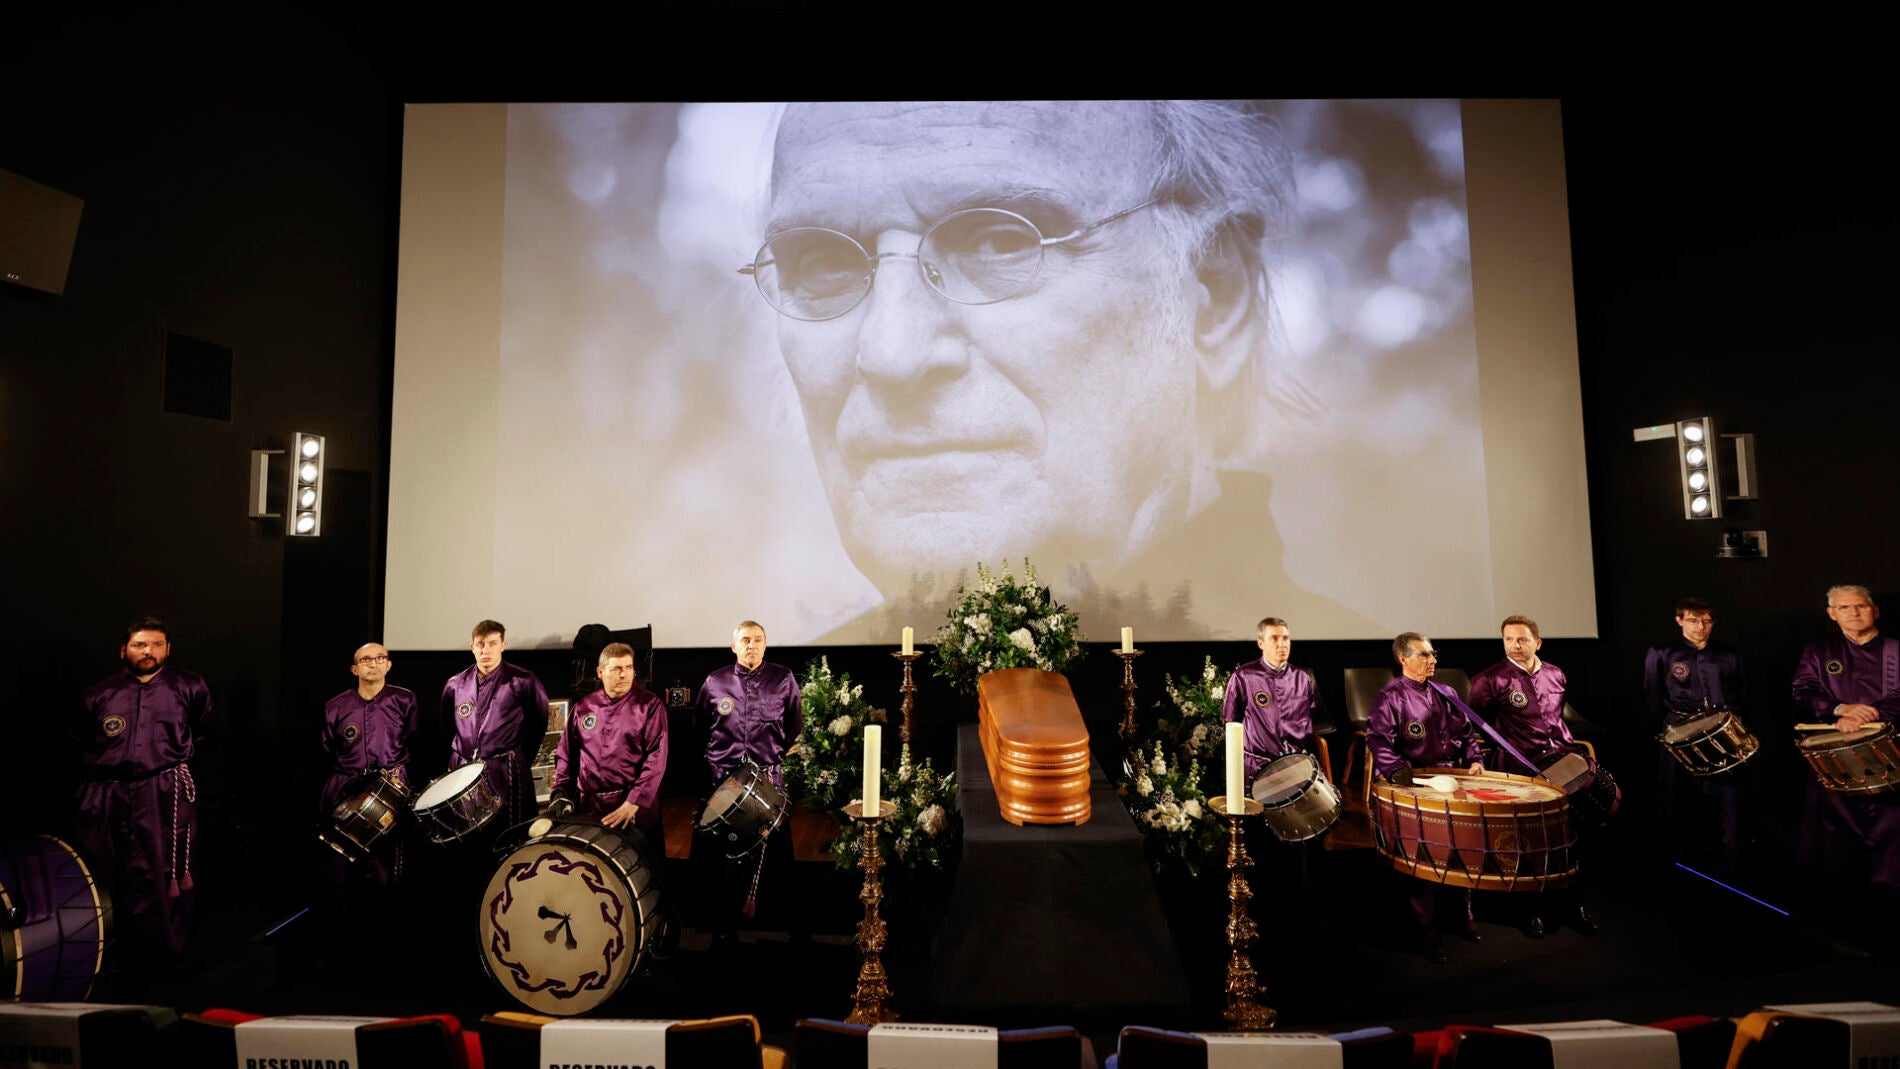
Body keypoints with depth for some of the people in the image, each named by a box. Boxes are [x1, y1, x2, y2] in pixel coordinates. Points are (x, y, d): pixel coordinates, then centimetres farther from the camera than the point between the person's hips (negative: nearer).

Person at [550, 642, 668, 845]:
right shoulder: (582, 708, 9)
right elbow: (566, 755, 16)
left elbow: (656, 760, -11)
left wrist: (632, 804, -18)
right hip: (587, 806, 3)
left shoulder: (649, 705, -4)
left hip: (635, 807, -3)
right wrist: (559, 792, 3)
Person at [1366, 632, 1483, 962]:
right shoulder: (1390, 696, -6)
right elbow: (1378, 738, -17)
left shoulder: (1446, 694, 15)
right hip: (1413, 784, -6)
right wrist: (1395, 768, -31)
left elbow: (1466, 731, 22)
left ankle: (1459, 916, 28)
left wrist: (1474, 759, 5)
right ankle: (1426, 931, 5)